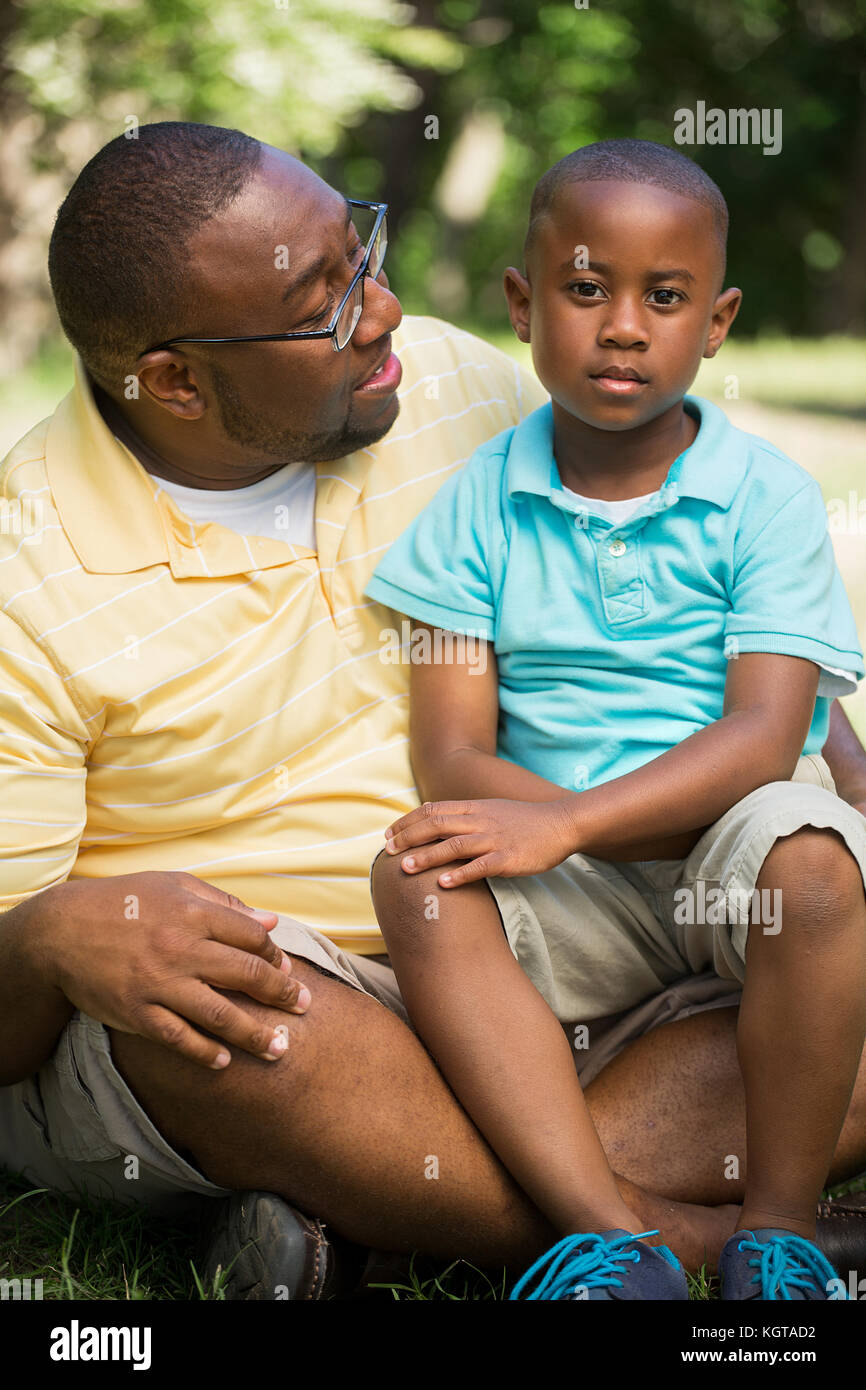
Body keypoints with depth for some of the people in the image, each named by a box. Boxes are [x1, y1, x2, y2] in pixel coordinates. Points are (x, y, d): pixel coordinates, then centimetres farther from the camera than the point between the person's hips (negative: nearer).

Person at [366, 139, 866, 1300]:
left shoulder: (764, 497, -3)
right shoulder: (480, 505, 2)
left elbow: (764, 737, -14)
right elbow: (452, 758, -5)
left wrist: (566, 822, -27)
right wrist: (675, 823, -18)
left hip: (742, 828, -2)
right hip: (579, 891, 2)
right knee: (420, 881, -26)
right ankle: (610, 1236, -27)